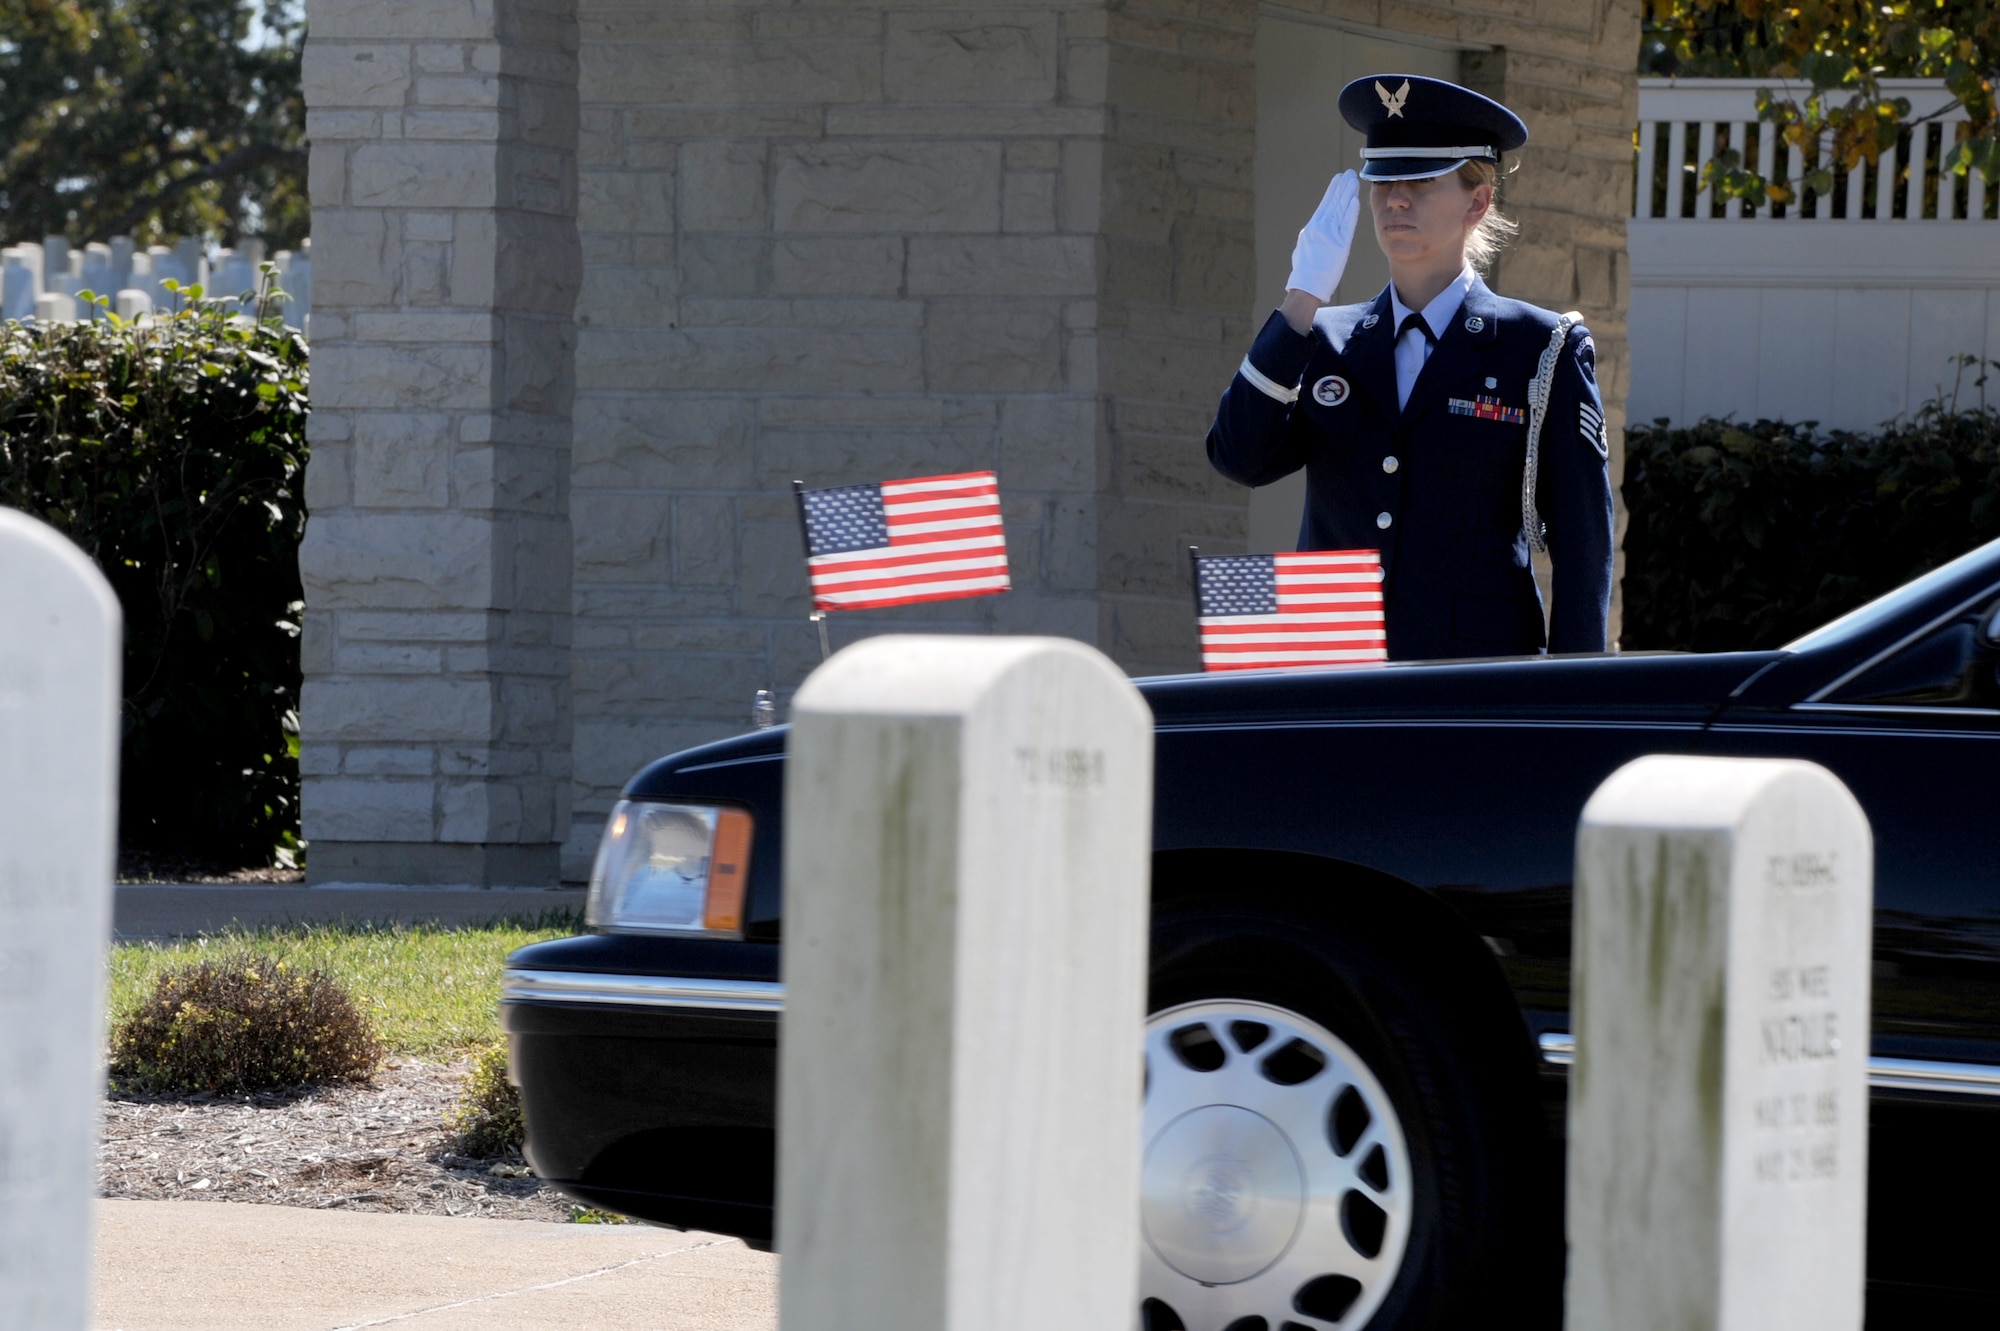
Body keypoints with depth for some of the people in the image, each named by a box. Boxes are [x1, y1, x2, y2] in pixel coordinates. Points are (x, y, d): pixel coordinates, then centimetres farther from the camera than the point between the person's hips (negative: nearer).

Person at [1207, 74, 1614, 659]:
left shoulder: (1544, 350, 5)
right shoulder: (1323, 341, 14)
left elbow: (1583, 543, 3)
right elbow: (1242, 458, -2)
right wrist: (1302, 299, -6)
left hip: (1480, 679, -2)